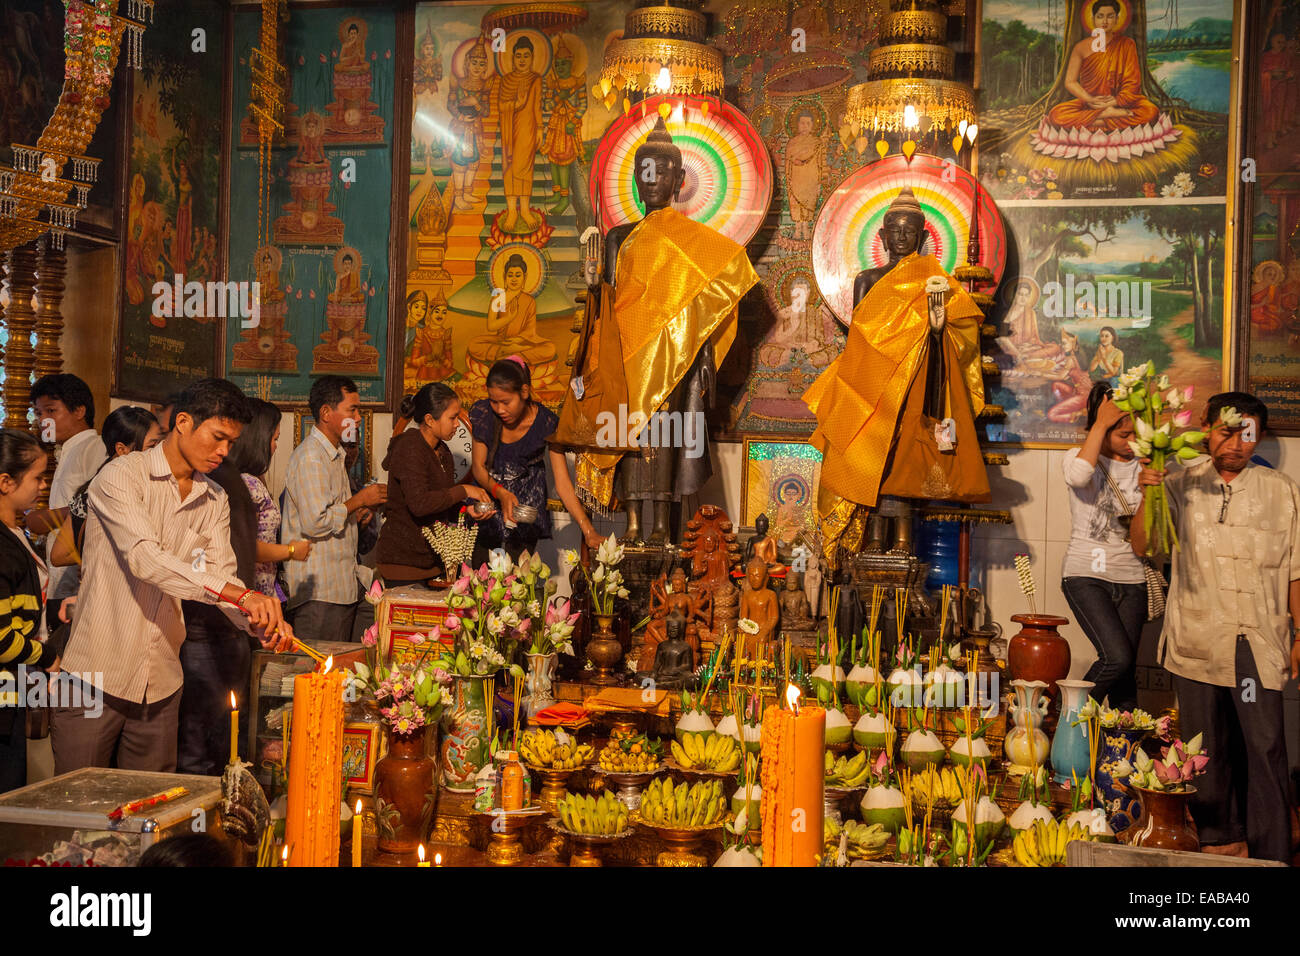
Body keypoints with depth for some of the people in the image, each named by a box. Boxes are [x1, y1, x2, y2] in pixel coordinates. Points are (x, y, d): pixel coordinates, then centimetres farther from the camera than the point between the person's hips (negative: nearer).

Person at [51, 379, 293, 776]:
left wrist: (259, 621, -19)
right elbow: (144, 557, -26)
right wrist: (241, 594, -35)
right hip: (96, 677, -5)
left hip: (162, 683, 6)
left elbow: (222, 575, 4)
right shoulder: (121, 475, -11)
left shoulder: (214, 500, 10)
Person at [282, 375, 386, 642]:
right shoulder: (310, 457, -14)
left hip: (342, 585, 10)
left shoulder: (334, 455, 19)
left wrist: (354, 512, 11)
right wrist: (358, 501, -11)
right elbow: (315, 523, -22)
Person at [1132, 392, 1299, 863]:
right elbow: (1143, 545, -1)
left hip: (1258, 643, -1)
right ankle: (1219, 834, 24)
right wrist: (1147, 495, -17)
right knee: (1206, 747, 9)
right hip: (1197, 640, 1)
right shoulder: (1181, 486, 7)